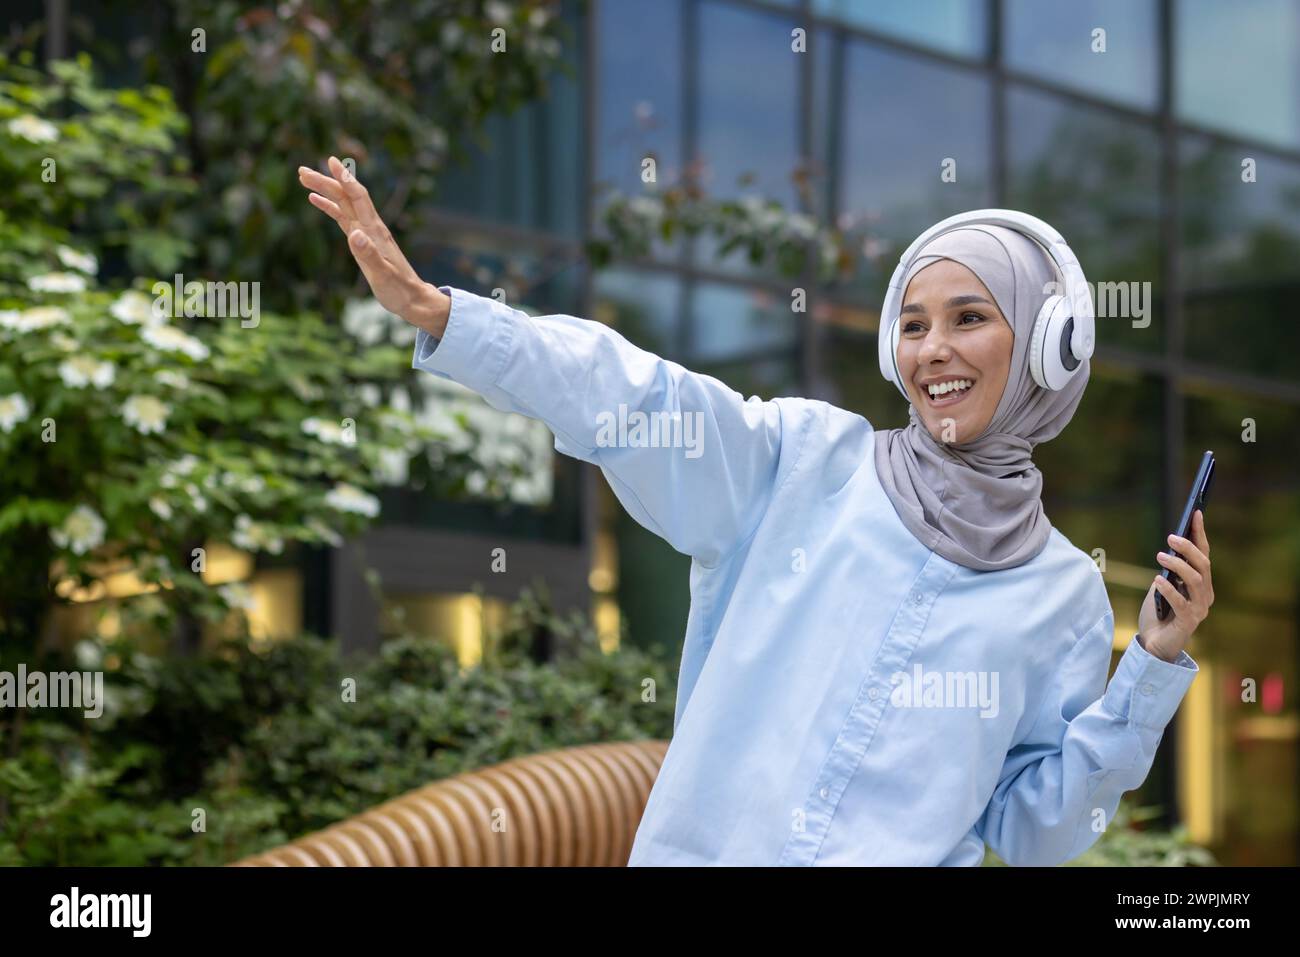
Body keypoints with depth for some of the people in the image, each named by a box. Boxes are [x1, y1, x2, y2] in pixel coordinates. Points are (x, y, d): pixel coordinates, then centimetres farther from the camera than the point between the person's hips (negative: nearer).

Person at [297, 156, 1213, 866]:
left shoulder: (1064, 592, 7)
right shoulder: (811, 460, 4)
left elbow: (1033, 829, 6)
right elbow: (630, 398, -7)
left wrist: (1153, 669, -3)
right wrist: (433, 309, -18)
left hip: (905, 857, 0)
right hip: (704, 847, 0)